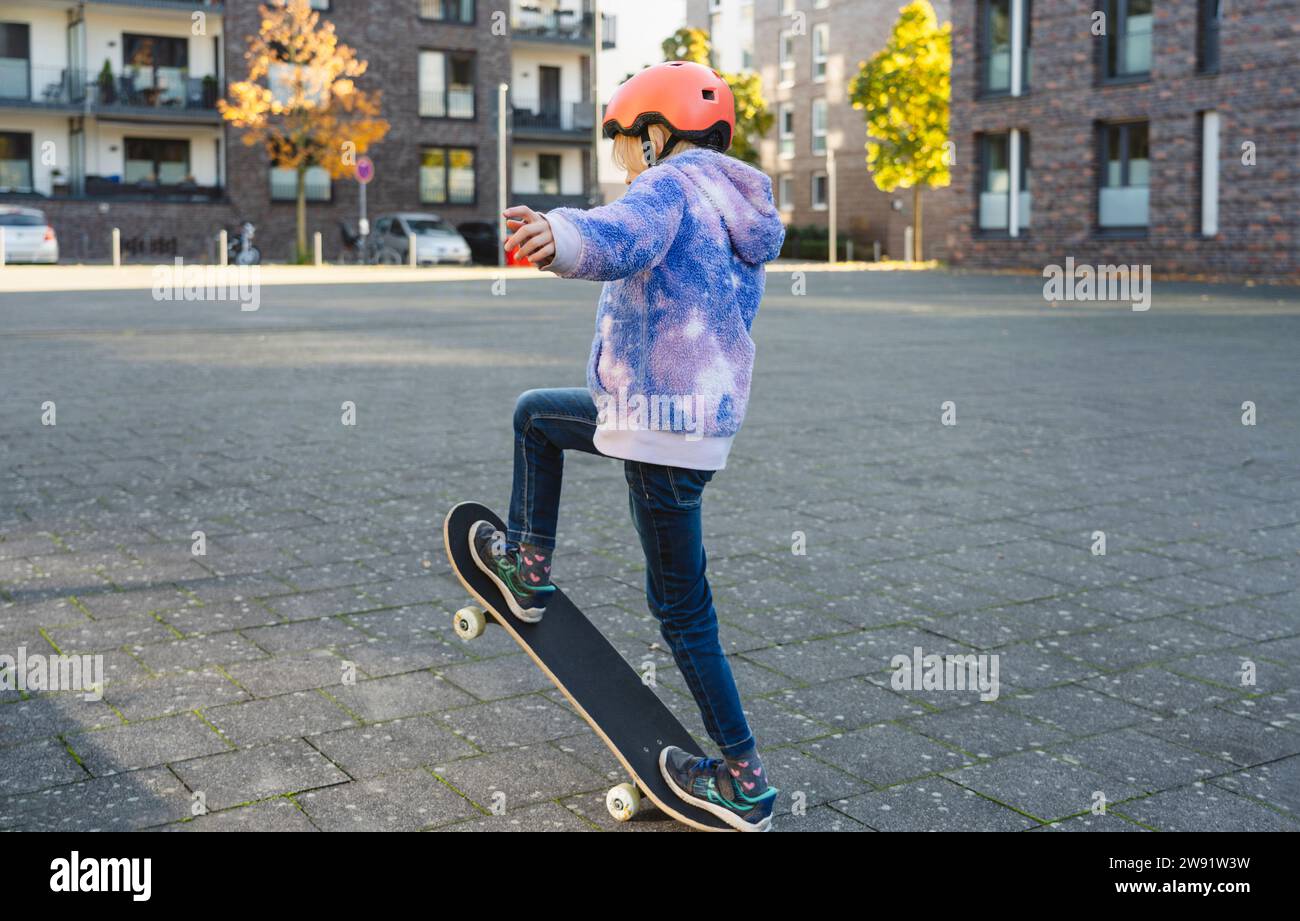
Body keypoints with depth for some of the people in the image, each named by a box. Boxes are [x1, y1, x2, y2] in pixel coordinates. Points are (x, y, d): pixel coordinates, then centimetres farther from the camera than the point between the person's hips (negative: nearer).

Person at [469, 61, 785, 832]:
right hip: (704, 412, 10)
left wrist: (557, 236, -59)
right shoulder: (733, 215, 18)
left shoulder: (672, 185, -11)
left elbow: (621, 236, -37)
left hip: (663, 429, -10)